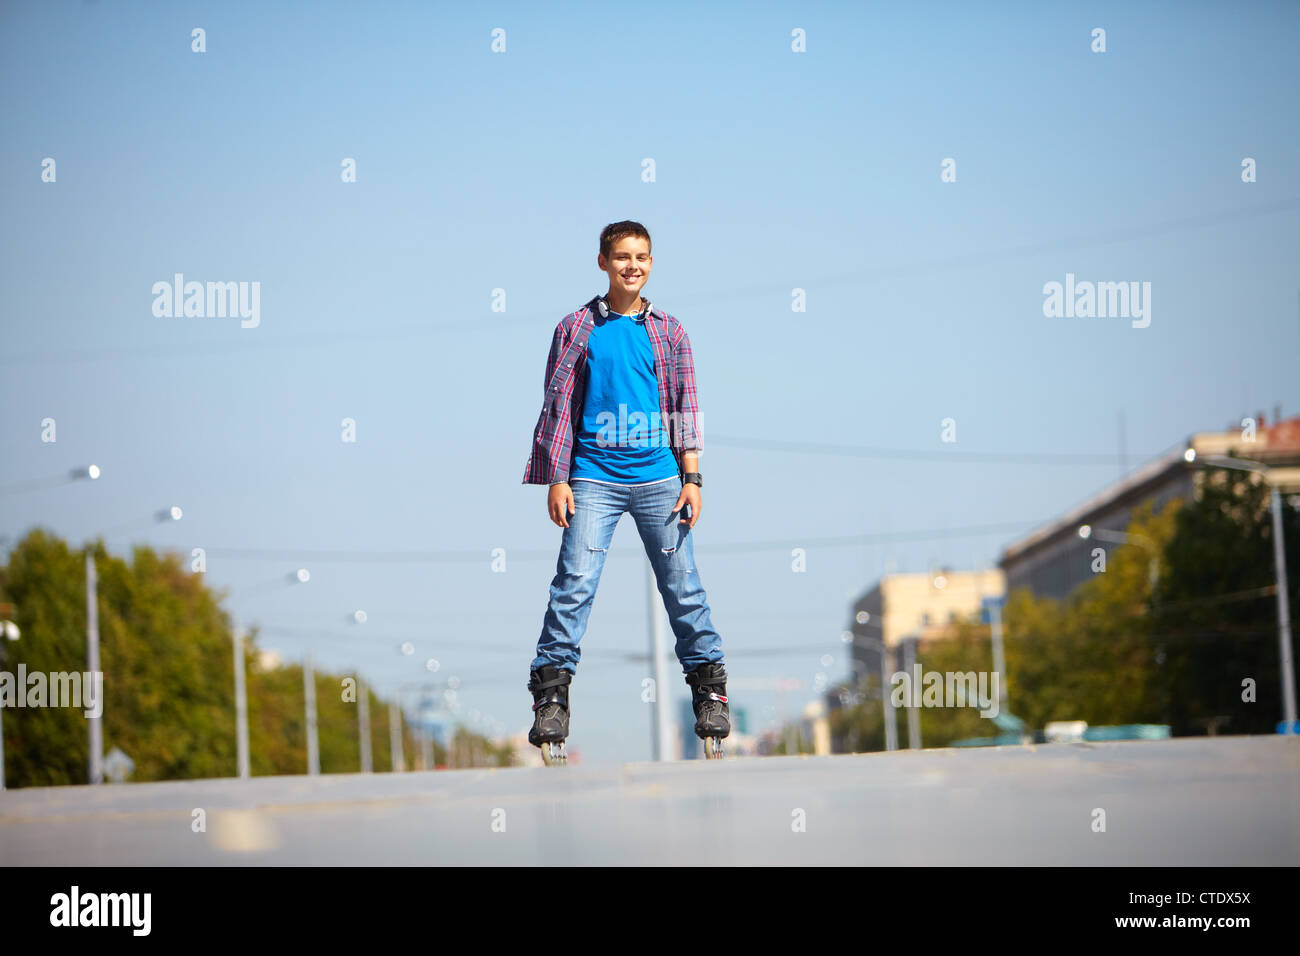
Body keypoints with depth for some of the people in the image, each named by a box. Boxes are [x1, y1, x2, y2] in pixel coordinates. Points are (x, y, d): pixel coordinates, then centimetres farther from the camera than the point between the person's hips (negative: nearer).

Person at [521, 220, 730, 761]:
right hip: (594, 479, -1)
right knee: (574, 584, -10)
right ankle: (551, 691, -6)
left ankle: (709, 688, 11)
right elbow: (559, 406, 5)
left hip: (659, 478, 1)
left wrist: (692, 478, 2)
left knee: (683, 585, 2)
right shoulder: (578, 328, 5)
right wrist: (556, 480, -1)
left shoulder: (668, 331, 10)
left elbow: (685, 409, 10)